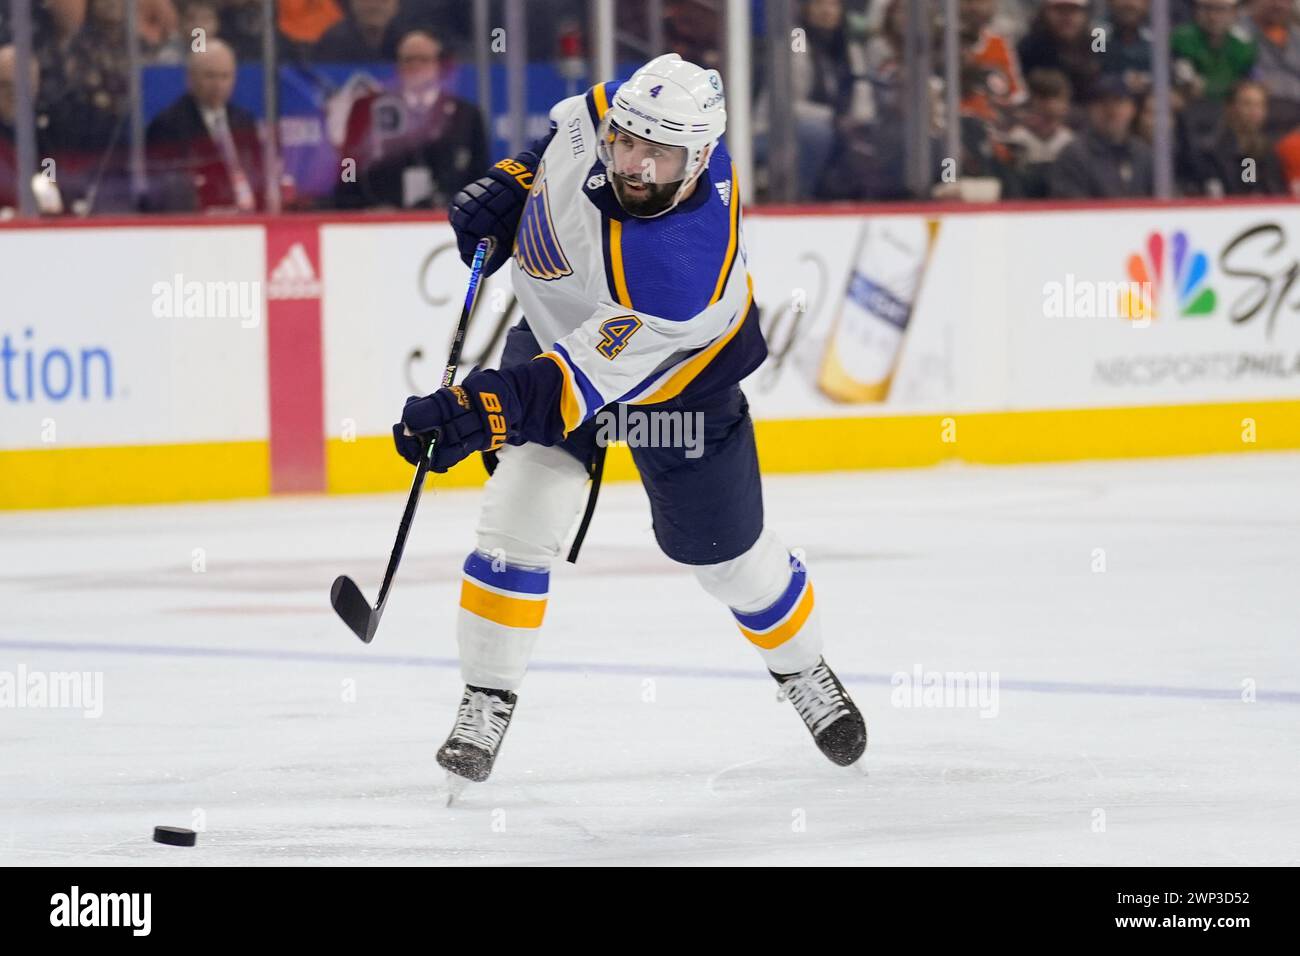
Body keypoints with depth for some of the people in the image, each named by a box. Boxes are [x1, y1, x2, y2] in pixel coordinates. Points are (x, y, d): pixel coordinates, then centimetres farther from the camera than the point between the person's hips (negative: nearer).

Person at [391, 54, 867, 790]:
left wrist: (478, 413, -55)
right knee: (520, 514, -12)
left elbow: (587, 377, -45)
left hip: (678, 368, -4)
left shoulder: (681, 268, -44)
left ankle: (804, 671, 41)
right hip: (561, 323, 4)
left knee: (727, 550, 11)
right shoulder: (608, 113, -28)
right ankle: (486, 704, -2)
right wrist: (509, 188, -9)